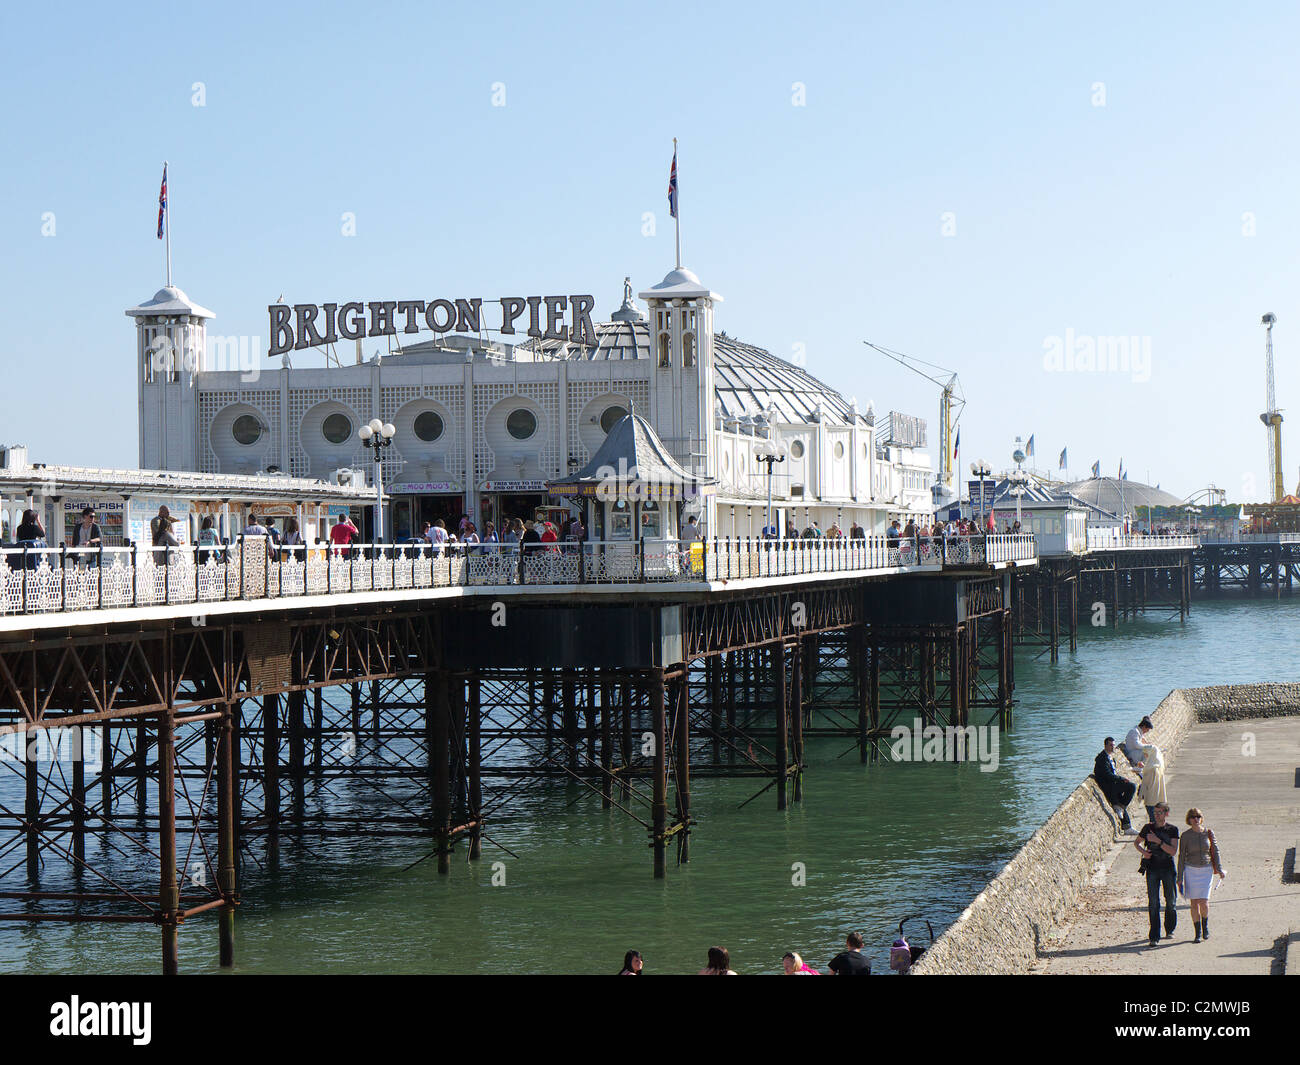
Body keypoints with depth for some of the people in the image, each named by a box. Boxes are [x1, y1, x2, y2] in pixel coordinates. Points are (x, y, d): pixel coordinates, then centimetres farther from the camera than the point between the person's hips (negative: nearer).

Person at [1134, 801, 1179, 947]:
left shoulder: (1172, 830, 0)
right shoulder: (1148, 827, 3)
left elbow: (1173, 851, -10)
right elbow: (1136, 842, 18)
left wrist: (1158, 841, -19)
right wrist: (1143, 851, -3)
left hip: (1168, 869, 0)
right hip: (1152, 869, 0)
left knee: (1171, 902, 9)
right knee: (1153, 903, -8)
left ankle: (1169, 930, 32)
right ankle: (1154, 937, -9)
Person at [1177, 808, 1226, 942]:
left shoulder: (1209, 833, 2)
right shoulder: (1185, 836, -1)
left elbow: (1216, 852, 7)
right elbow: (1181, 857, 2)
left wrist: (1220, 870, -4)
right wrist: (1180, 878, 1)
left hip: (1206, 870, 0)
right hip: (1191, 870, 0)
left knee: (1204, 902, -9)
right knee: (1194, 902, 0)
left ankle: (1205, 925, 19)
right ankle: (1198, 933, 11)